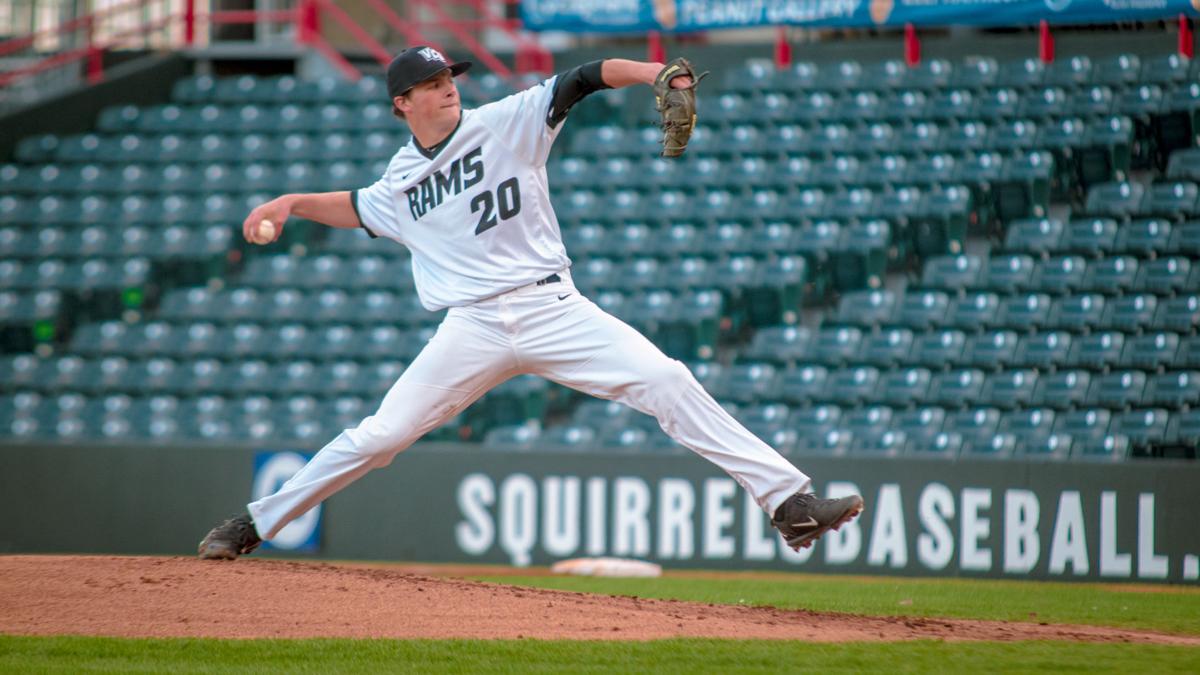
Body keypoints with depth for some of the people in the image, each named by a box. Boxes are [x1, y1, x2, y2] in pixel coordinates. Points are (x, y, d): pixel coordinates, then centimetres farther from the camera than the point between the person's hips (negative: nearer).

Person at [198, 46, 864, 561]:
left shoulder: (507, 123, 1)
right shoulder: (401, 180, 12)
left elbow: (582, 80, -11)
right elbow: (359, 208, 34)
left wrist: (650, 72, -28)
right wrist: (293, 202, 20)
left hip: (552, 308, -2)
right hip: (473, 329, 2)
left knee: (667, 382, -17)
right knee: (379, 435, -2)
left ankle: (789, 500, -18)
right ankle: (258, 522, 15)